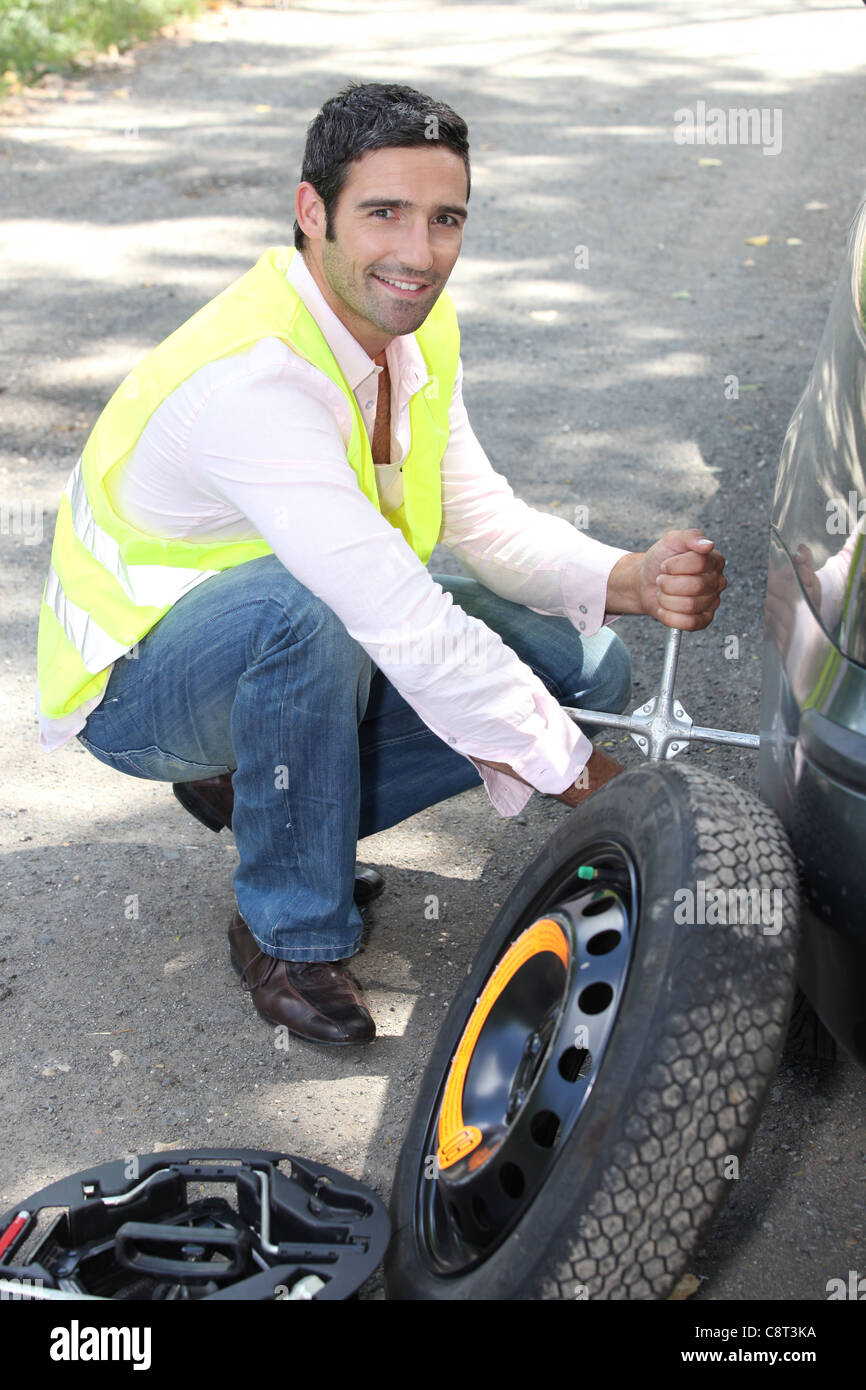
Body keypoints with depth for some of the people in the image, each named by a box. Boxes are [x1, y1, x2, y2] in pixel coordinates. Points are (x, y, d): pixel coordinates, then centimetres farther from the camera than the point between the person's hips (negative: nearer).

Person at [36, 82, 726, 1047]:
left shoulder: (416, 327, -5)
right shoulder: (249, 378, -33)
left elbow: (483, 519, -2)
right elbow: (402, 621, -36)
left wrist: (632, 581, -21)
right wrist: (576, 772, -29)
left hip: (285, 658, 7)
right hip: (136, 687, -7)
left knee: (585, 667, -5)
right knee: (307, 603, -41)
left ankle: (252, 786, 5)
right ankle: (287, 930, -17)